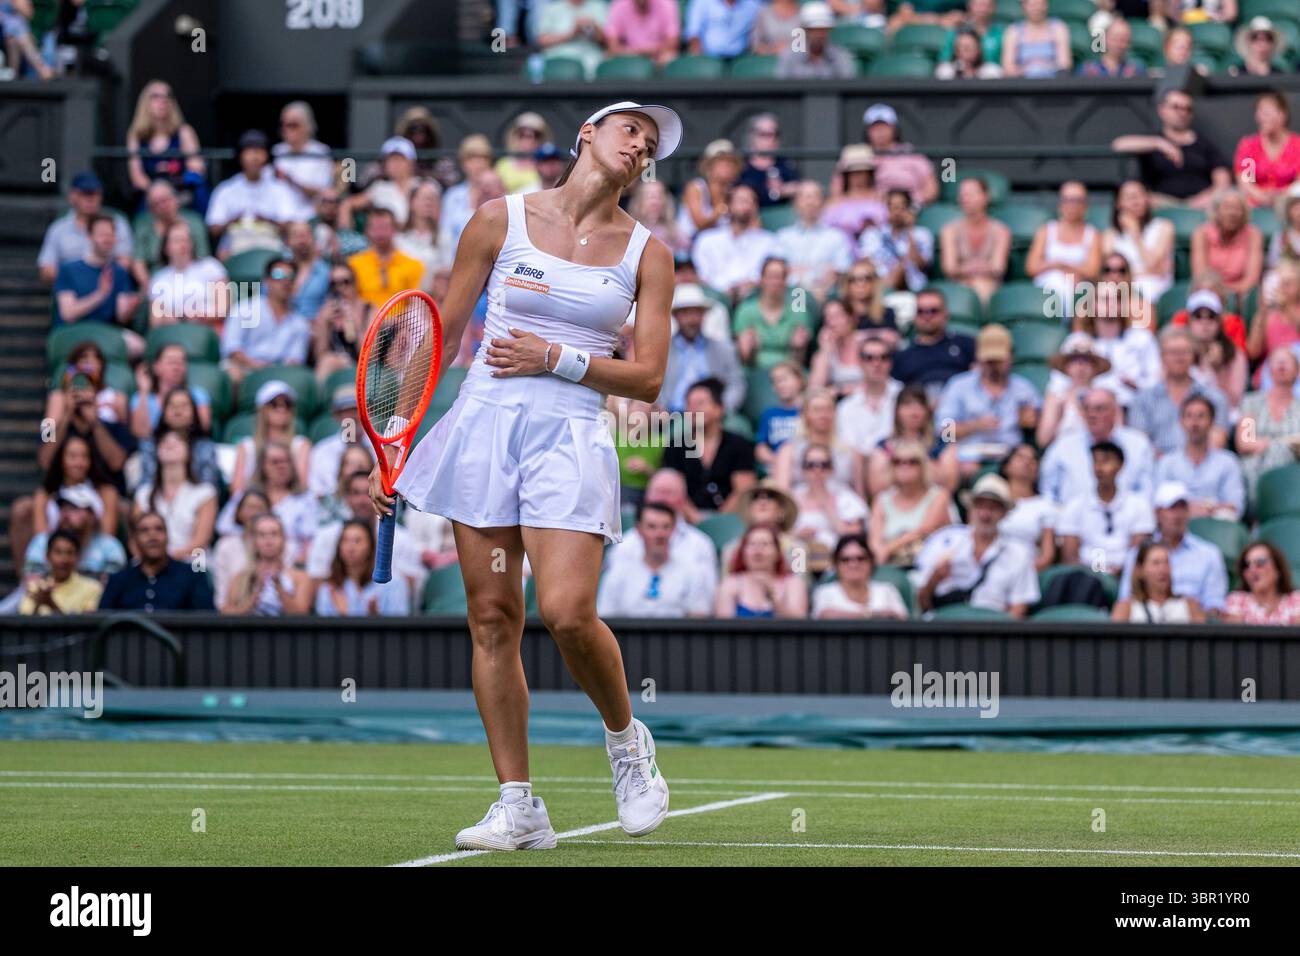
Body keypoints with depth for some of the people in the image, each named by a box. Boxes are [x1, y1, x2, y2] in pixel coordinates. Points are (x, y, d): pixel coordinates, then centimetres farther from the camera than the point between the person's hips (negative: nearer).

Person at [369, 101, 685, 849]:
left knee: (568, 612, -18)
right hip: (484, 424, 1)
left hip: (572, 437, -1)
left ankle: (627, 739, 12)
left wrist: (555, 358, -9)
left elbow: (649, 378, 3)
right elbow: (445, 337, 11)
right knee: (493, 618, -1)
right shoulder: (502, 219, 5)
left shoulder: (647, 252, 6)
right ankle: (519, 808, 5)